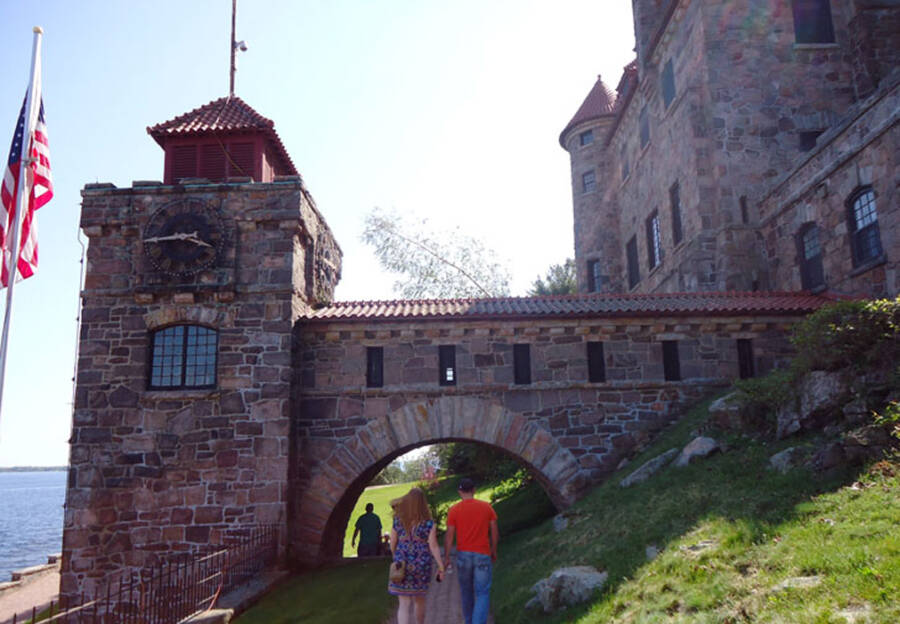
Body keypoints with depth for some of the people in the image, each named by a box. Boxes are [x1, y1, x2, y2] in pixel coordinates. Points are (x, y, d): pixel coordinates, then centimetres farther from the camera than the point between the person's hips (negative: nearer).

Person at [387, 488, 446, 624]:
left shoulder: (397, 522, -3)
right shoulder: (428, 523, -8)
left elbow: (392, 545, 3)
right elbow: (434, 547, -10)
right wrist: (441, 566, -4)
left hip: (402, 566, 0)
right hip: (421, 566, 0)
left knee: (404, 604, 2)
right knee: (419, 600, 22)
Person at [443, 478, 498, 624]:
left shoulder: (454, 510, -6)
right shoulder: (487, 507, -2)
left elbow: (449, 535, -6)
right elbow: (494, 532, 2)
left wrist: (446, 557, 2)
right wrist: (494, 551, 15)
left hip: (463, 555, 1)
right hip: (483, 556, -1)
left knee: (466, 591, 18)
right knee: (482, 594, 2)